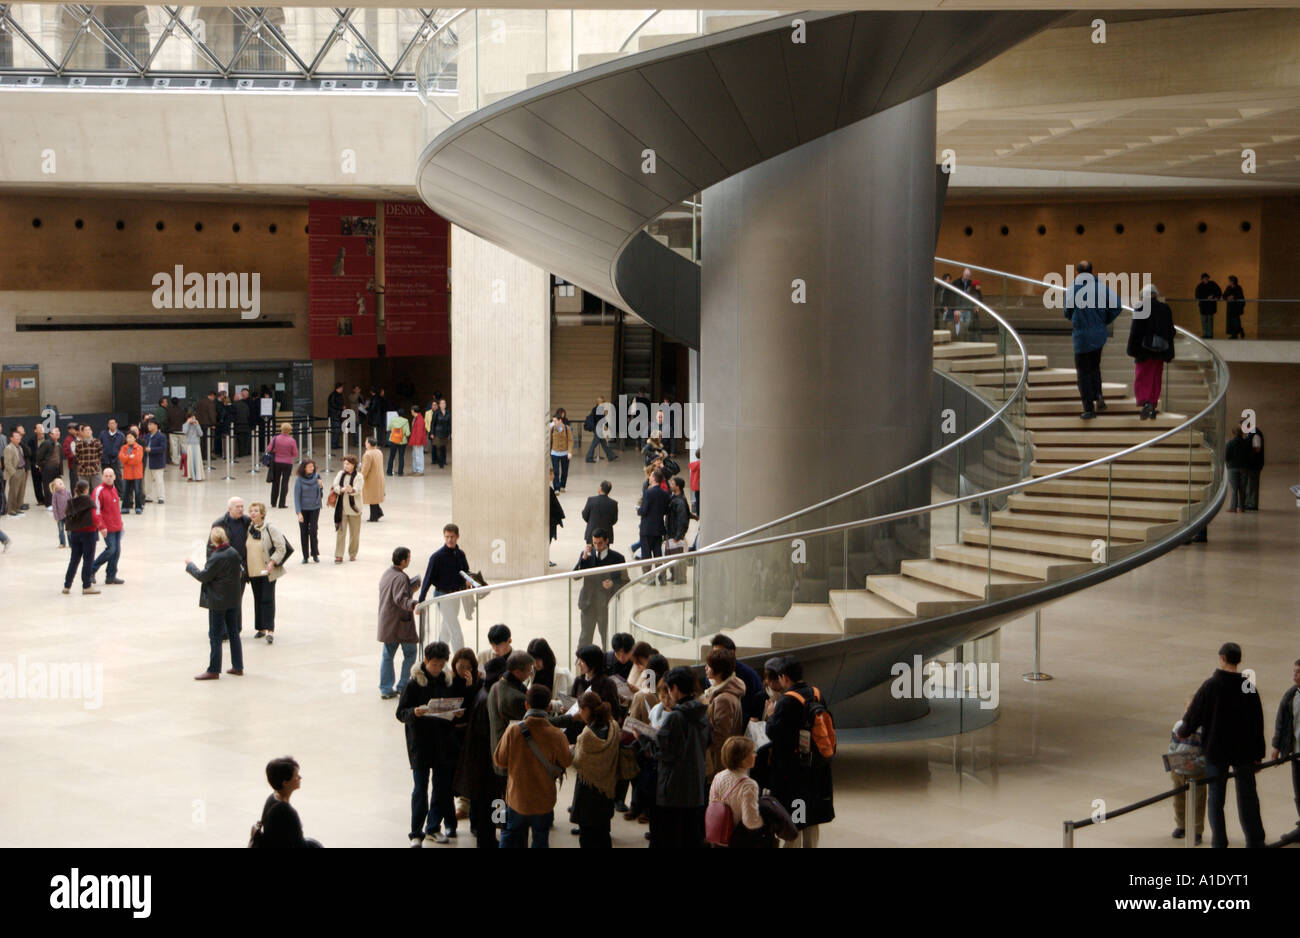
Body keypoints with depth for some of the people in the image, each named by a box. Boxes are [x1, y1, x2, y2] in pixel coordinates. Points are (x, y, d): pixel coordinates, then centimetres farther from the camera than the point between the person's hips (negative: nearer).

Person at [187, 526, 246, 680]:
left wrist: (190, 566, -2)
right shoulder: (234, 552, 1)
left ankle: (213, 670, 4)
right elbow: (240, 572, 13)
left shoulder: (217, 557, -21)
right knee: (233, 633, 15)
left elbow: (203, 576, -15)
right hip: (233, 599, 7)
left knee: (215, 636, 0)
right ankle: (238, 666, 20)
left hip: (219, 601, -7)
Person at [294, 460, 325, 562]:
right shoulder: (299, 480, -8)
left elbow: (320, 494, 10)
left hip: (315, 508, 1)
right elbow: (296, 497, -7)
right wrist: (299, 513, -13)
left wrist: (320, 486, -11)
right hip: (303, 509, -1)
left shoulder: (317, 477, -1)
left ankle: (315, 554, 7)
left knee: (313, 531, -7)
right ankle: (305, 556, 13)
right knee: (304, 533, 3)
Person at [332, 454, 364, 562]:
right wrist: (342, 489, -26)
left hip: (353, 508, -2)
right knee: (340, 531, -3)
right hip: (341, 508, 2)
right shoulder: (340, 474, 7)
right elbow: (335, 486, -4)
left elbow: (358, 490, -19)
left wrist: (351, 490, -42)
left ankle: (352, 553, 23)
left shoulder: (359, 476, -4)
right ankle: (338, 555, -4)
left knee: (354, 533, 7)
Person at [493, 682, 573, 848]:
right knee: (540, 840, 13)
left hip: (517, 798, 1)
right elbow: (567, 761, -2)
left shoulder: (513, 730, -17)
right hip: (544, 802, -1)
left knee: (510, 836, 18)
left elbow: (499, 760, -6)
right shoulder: (556, 735, -18)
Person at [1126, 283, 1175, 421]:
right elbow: (1171, 331, 8)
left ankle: (1146, 403, -20)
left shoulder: (1140, 309, -10)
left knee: (1141, 379, 3)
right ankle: (1153, 409, 13)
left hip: (1144, 350, -4)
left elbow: (1135, 331, -11)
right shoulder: (1165, 309, 4)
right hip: (1160, 351, 4)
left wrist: (1131, 350, -3)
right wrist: (1170, 353, 14)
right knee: (1155, 379, 13)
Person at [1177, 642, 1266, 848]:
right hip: (1244, 751, 3)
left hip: (1217, 750, -3)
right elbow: (1258, 722, 3)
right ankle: (1255, 840, 12)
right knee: (1247, 796, 11)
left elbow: (1194, 715, -5)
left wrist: (1182, 730, 17)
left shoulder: (1211, 685, -11)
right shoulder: (1250, 686, -1)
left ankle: (1219, 841, 7)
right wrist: (1258, 755, 10)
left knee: (1216, 797, 6)